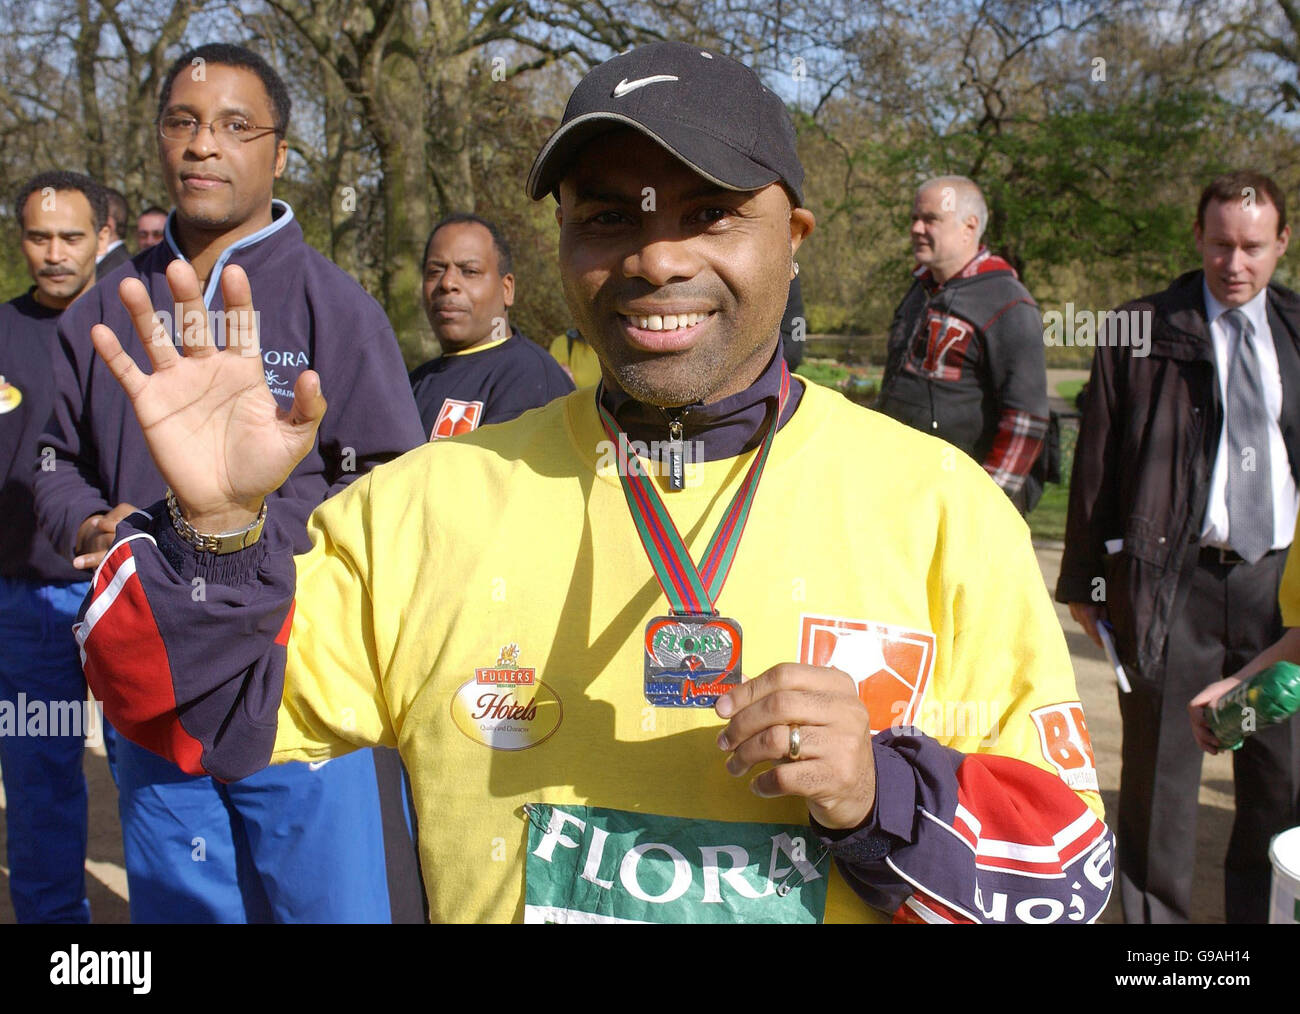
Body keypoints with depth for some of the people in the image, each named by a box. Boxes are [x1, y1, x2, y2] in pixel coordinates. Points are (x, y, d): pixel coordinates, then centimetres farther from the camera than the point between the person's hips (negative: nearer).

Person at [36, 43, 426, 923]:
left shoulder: (332, 304, -4)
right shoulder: (107, 312, 12)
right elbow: (59, 461, 20)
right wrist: (88, 527, -3)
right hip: (153, 688, 5)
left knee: (333, 899, 3)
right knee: (177, 905, 19)